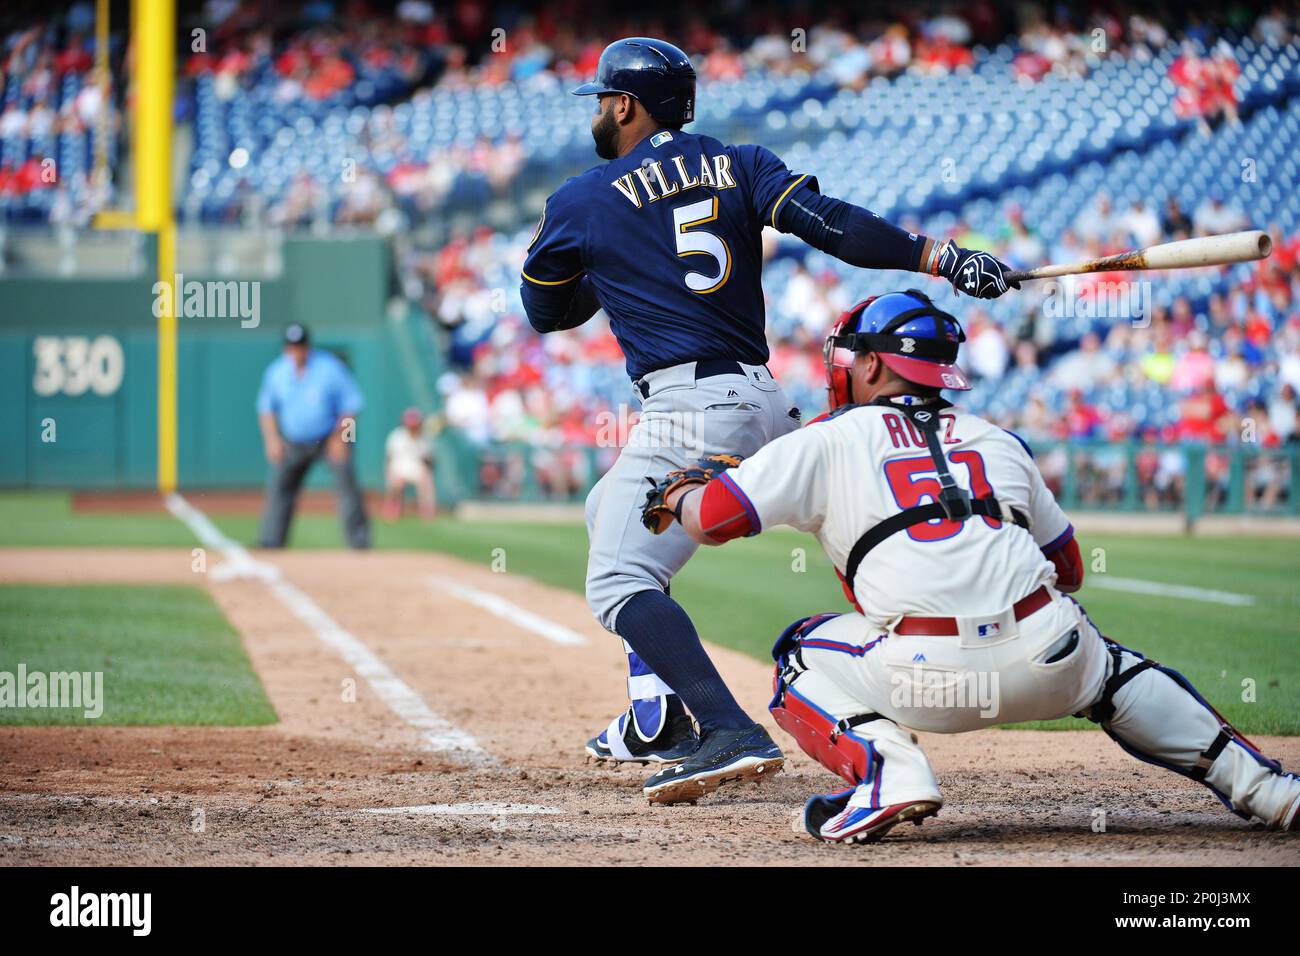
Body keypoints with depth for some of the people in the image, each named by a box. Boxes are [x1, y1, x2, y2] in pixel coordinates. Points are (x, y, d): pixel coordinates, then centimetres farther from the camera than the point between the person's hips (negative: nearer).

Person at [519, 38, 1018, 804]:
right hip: (763, 404, 8)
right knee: (610, 510, 27)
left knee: (619, 583, -14)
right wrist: (941, 257, -6)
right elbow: (831, 224, -3)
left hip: (686, 410, -8)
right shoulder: (742, 166, 14)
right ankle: (656, 718, 19)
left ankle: (731, 734, -36)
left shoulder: (580, 203, 4)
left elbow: (546, 311, 19)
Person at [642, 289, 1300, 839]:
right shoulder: (998, 442, 25)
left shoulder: (827, 443, 14)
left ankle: (888, 770, -5)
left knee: (800, 659, 22)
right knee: (1108, 666, 35)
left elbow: (715, 518, 9)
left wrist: (676, 496, 32)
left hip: (927, 676, -4)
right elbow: (1068, 567, 31)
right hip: (1050, 661, 4)